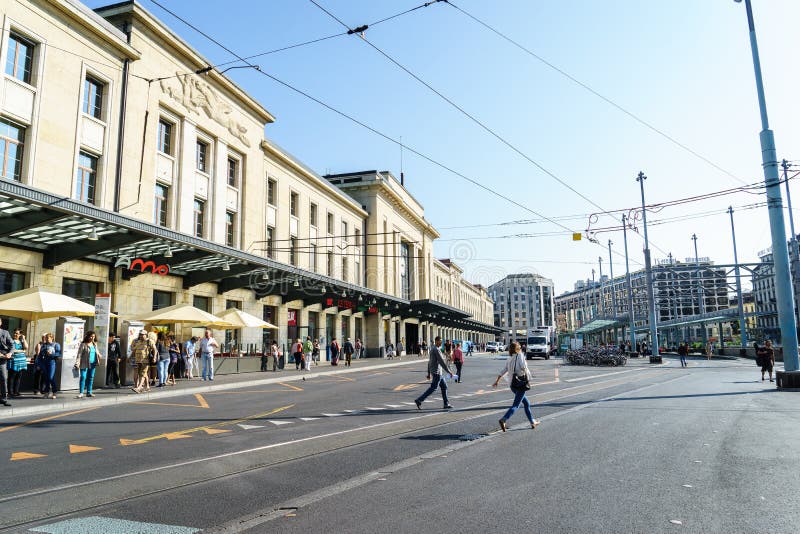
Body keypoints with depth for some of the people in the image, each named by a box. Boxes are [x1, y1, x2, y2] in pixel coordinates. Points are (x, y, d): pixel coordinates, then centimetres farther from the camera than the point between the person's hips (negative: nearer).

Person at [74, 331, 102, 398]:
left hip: (93, 364, 6)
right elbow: (79, 355, -10)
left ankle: (89, 392, 18)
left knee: (91, 378, 10)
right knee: (83, 377, -8)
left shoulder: (94, 344, 11)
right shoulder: (83, 345, -7)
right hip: (85, 364, -6)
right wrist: (77, 364, -16)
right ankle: (81, 393, -4)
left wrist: (99, 356, 8)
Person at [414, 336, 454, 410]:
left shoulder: (432, 349, 15)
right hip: (436, 372, -10)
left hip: (438, 372, 10)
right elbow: (442, 362, -20)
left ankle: (446, 404, 14)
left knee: (444, 386, 11)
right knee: (433, 388, -7)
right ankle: (419, 400, -5)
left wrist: (429, 373, 23)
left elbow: (429, 362, 20)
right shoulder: (436, 349, -16)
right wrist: (449, 372, -18)